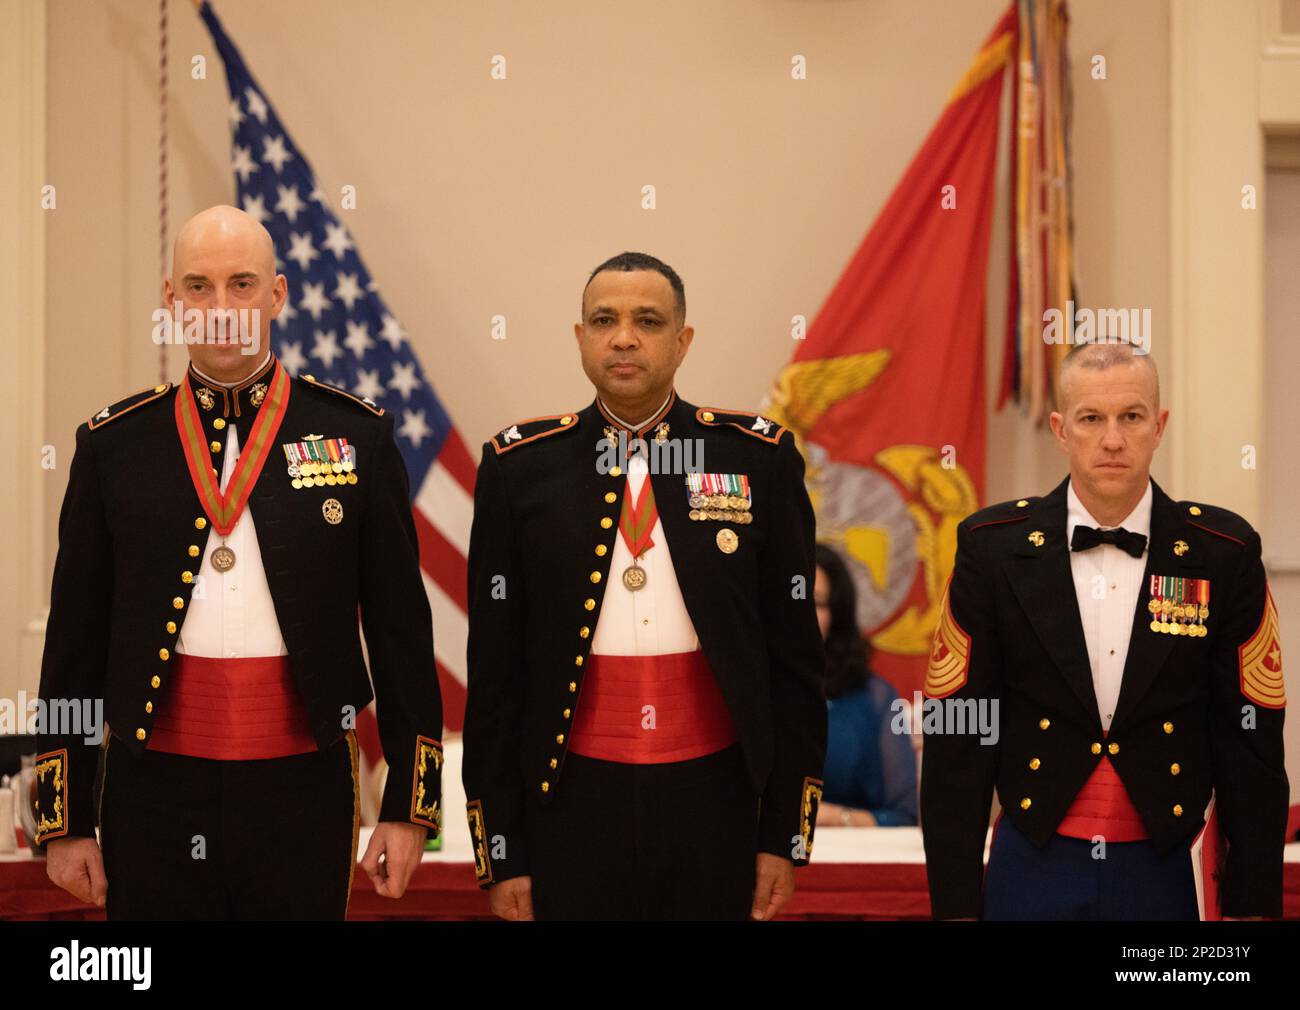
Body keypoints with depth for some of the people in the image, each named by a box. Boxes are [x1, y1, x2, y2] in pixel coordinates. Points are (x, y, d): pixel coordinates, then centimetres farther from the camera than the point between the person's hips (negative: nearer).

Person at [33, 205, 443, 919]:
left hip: (303, 790, 0)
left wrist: (410, 807, 2)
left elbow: (401, 631, 4)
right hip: (154, 794, 1)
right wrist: (64, 821, 4)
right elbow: (75, 643, 7)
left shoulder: (355, 434, 2)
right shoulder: (113, 445, 4)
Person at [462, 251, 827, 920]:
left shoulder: (758, 459, 2)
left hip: (712, 802, 0)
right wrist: (501, 858, 0)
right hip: (573, 806, 0)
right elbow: (496, 673, 3)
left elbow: (794, 659, 4)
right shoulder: (521, 467, 1)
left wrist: (786, 836, 1)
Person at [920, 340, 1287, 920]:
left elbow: (1250, 743, 1)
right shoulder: (993, 546, -3)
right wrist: (955, 904, -4)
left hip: (1160, 875, 0)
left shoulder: (1225, 554, -3)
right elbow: (957, 741, -1)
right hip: (1032, 870, 0)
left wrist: (1250, 904, 0)